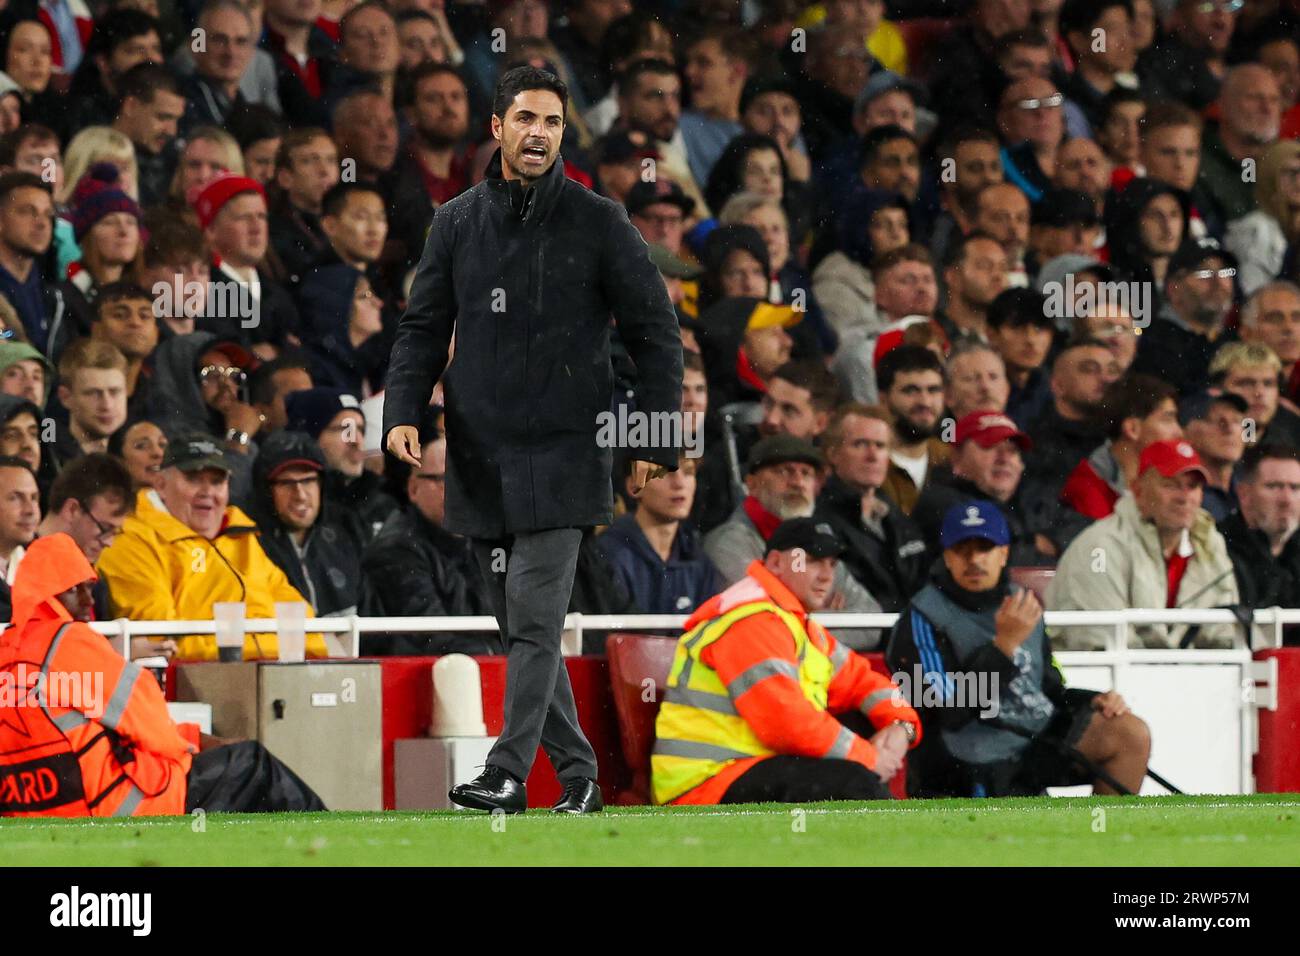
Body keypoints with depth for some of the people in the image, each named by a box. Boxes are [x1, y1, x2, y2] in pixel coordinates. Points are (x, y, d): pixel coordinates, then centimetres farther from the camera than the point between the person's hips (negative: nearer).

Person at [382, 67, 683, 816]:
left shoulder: (598, 223, -1)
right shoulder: (458, 223, 8)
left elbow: (655, 329, 2)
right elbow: (424, 327, 11)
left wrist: (659, 440, -3)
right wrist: (404, 411, -6)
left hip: (562, 453, -4)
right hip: (480, 458, 4)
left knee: (534, 618, -12)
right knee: (520, 625, 7)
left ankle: (508, 774, -15)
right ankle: (576, 771, 14)